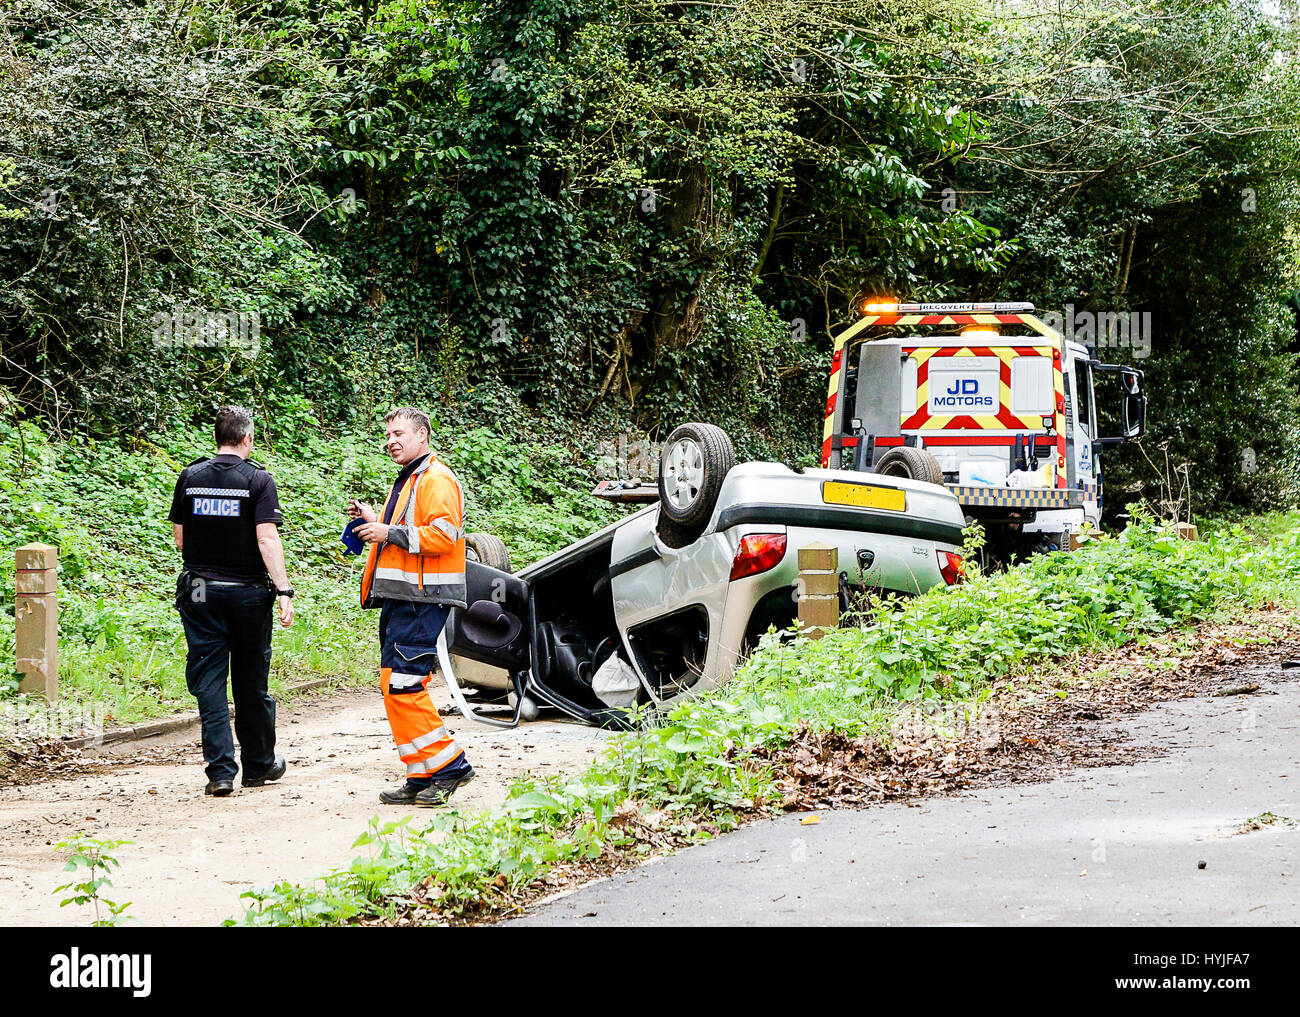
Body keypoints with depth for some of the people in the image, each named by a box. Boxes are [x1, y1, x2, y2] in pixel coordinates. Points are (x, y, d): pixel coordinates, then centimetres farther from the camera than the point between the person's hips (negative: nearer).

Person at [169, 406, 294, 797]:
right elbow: (267, 539, -15)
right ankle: (258, 765, 23)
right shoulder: (258, 480, -7)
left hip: (200, 591, 2)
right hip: (248, 593, -2)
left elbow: (179, 539, 7)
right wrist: (284, 590, -14)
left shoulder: (190, 477, 2)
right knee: (251, 683, 11)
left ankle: (221, 769, -7)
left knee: (209, 681, 1)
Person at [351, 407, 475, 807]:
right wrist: (373, 522, 17)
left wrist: (390, 533, -17)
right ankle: (422, 779, 11)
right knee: (395, 685, 8)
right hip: (400, 598, 11)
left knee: (403, 685, -15)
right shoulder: (407, 480, 24)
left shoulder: (436, 480, -9)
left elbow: (442, 535, -21)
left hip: (422, 601, -11)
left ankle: (448, 765, -9)